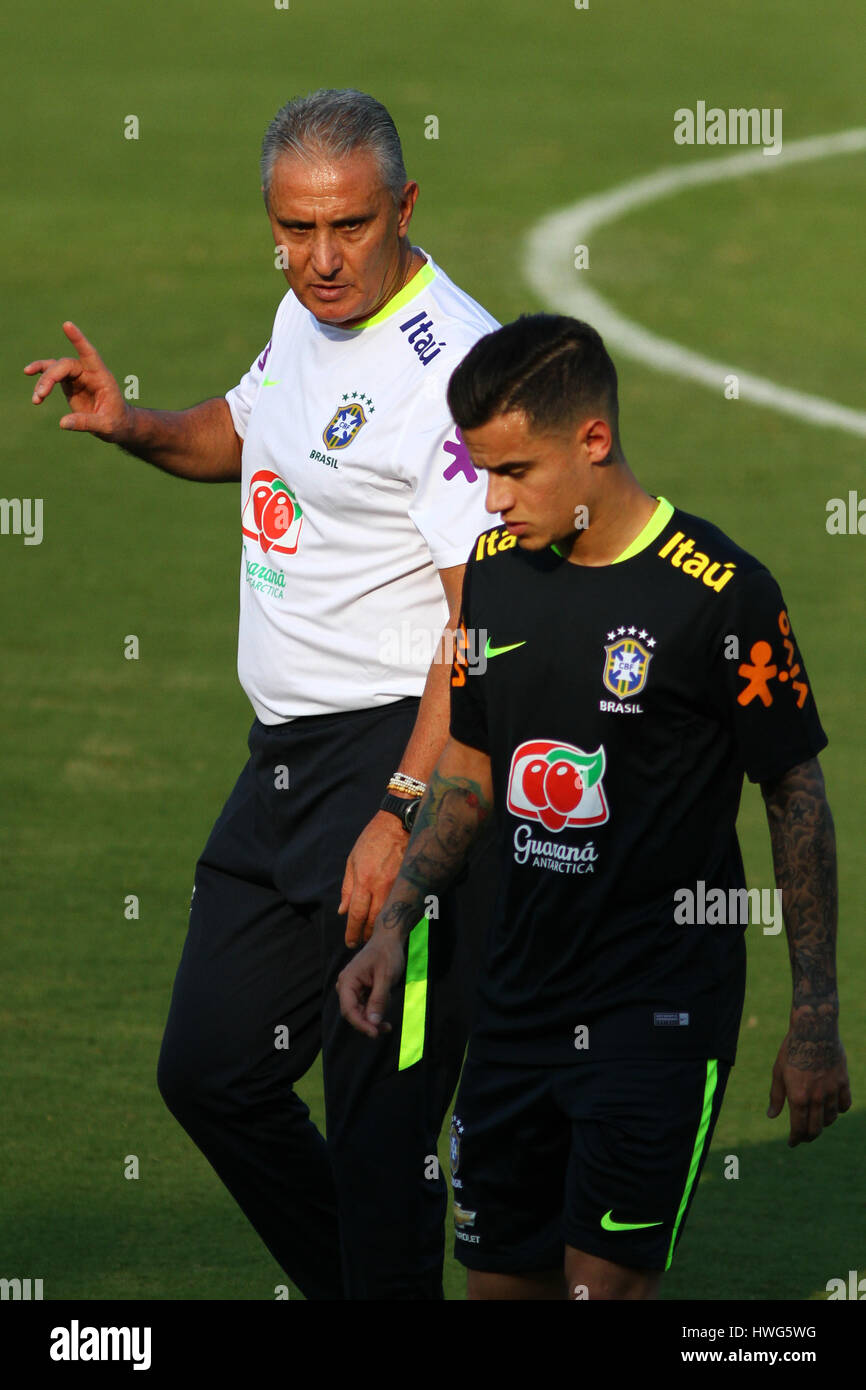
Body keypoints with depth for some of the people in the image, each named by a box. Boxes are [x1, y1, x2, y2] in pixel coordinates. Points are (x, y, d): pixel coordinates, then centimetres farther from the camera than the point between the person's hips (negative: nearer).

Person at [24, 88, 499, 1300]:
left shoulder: (457, 367, -18)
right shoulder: (308, 317, 9)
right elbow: (239, 433, 32)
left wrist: (402, 813, -27)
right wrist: (132, 425, 10)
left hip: (405, 745, -9)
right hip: (286, 755, 9)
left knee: (379, 1120, -8)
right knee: (210, 1071, 16)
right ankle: (344, 1289, 31)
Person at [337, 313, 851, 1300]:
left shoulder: (719, 594, -13)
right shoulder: (496, 571, 5)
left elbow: (796, 797, -7)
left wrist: (814, 1022, -6)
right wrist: (394, 923, 5)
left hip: (663, 1008, -6)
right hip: (520, 992, 6)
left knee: (604, 1281, -14)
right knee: (502, 1277, 10)